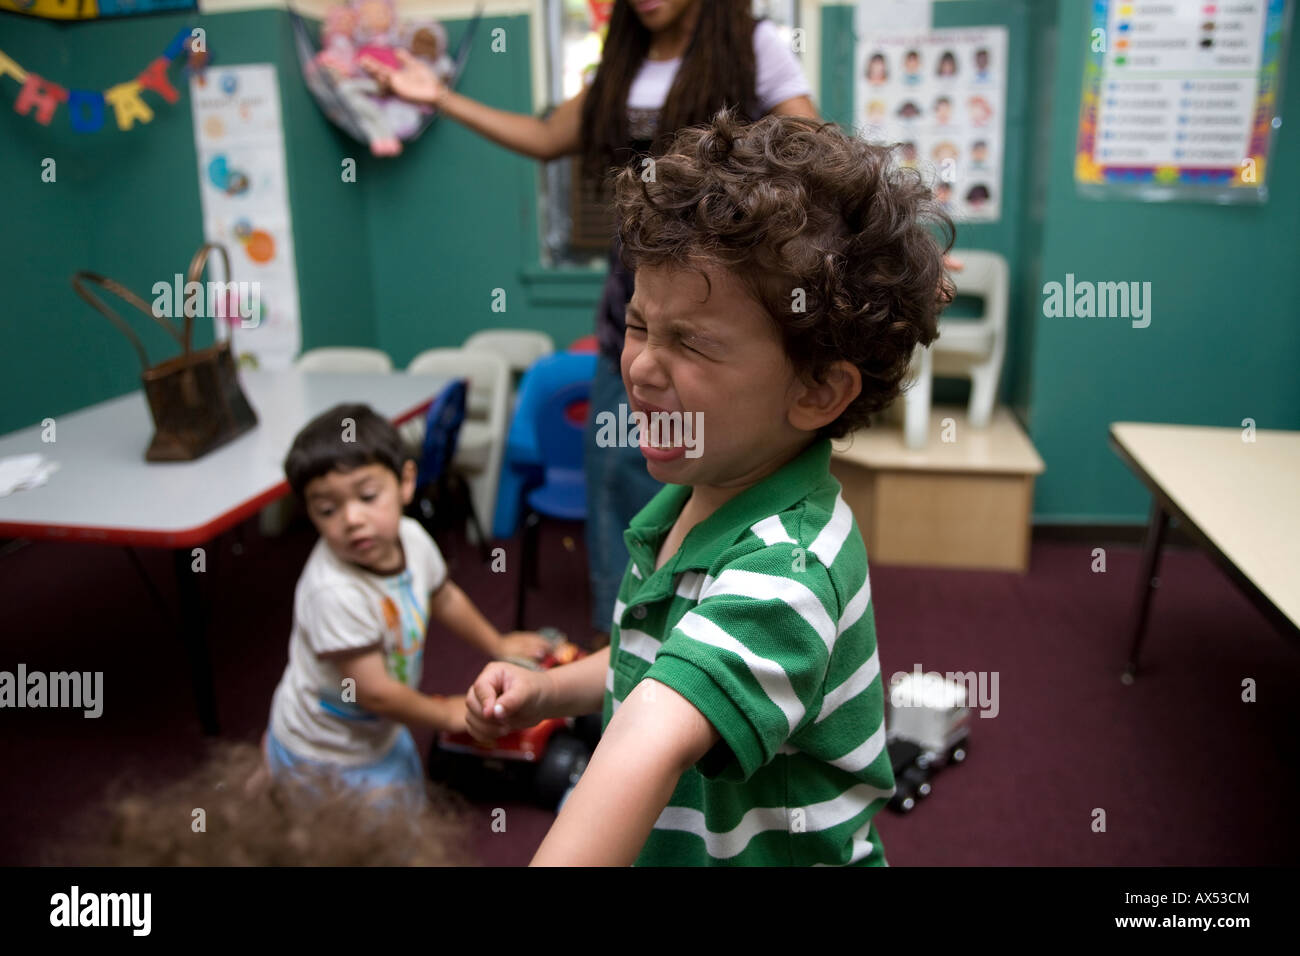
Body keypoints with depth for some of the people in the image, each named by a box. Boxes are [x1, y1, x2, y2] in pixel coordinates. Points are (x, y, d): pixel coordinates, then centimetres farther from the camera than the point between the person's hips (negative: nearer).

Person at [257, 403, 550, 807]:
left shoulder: (411, 538, -15)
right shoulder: (335, 592, -36)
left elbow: (444, 598, 7)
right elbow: (374, 692, -28)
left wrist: (498, 645, 18)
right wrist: (448, 714, -13)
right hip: (323, 753, -7)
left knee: (408, 803, 28)